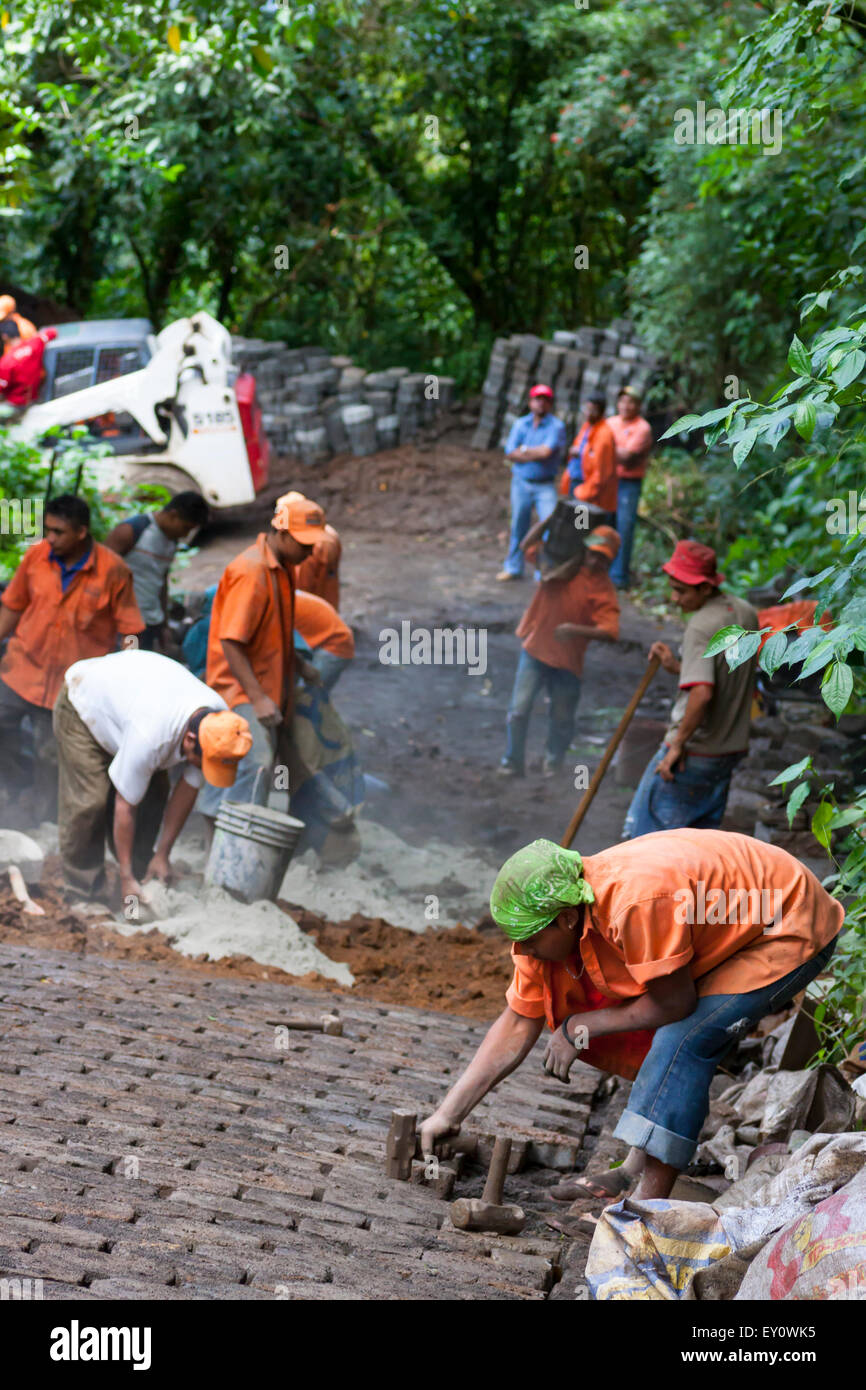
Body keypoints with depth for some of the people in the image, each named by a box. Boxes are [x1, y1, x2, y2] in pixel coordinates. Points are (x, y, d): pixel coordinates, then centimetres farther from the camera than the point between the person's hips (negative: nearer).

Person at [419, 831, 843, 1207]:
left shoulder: (636, 900, -37)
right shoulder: (547, 917, -9)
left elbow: (673, 1003, -25)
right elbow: (517, 1025, -2)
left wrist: (580, 1029, -14)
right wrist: (449, 1112, -4)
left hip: (793, 927, -9)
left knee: (683, 1040, -20)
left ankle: (649, 1204, -15)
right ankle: (637, 1170, 19)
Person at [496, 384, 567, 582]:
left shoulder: (556, 426, -7)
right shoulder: (520, 424, 6)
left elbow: (546, 452, -20)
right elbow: (510, 453, -4)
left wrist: (524, 450, -5)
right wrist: (536, 454, -12)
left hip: (545, 485, -4)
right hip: (521, 482, 4)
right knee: (518, 527, 13)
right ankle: (514, 568, 27)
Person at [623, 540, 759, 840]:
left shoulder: (701, 626, -21)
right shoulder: (746, 613, 6)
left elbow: (702, 693, -33)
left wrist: (678, 743, -22)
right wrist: (678, 667, 11)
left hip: (693, 752, -9)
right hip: (732, 748, 9)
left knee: (645, 831, 1)